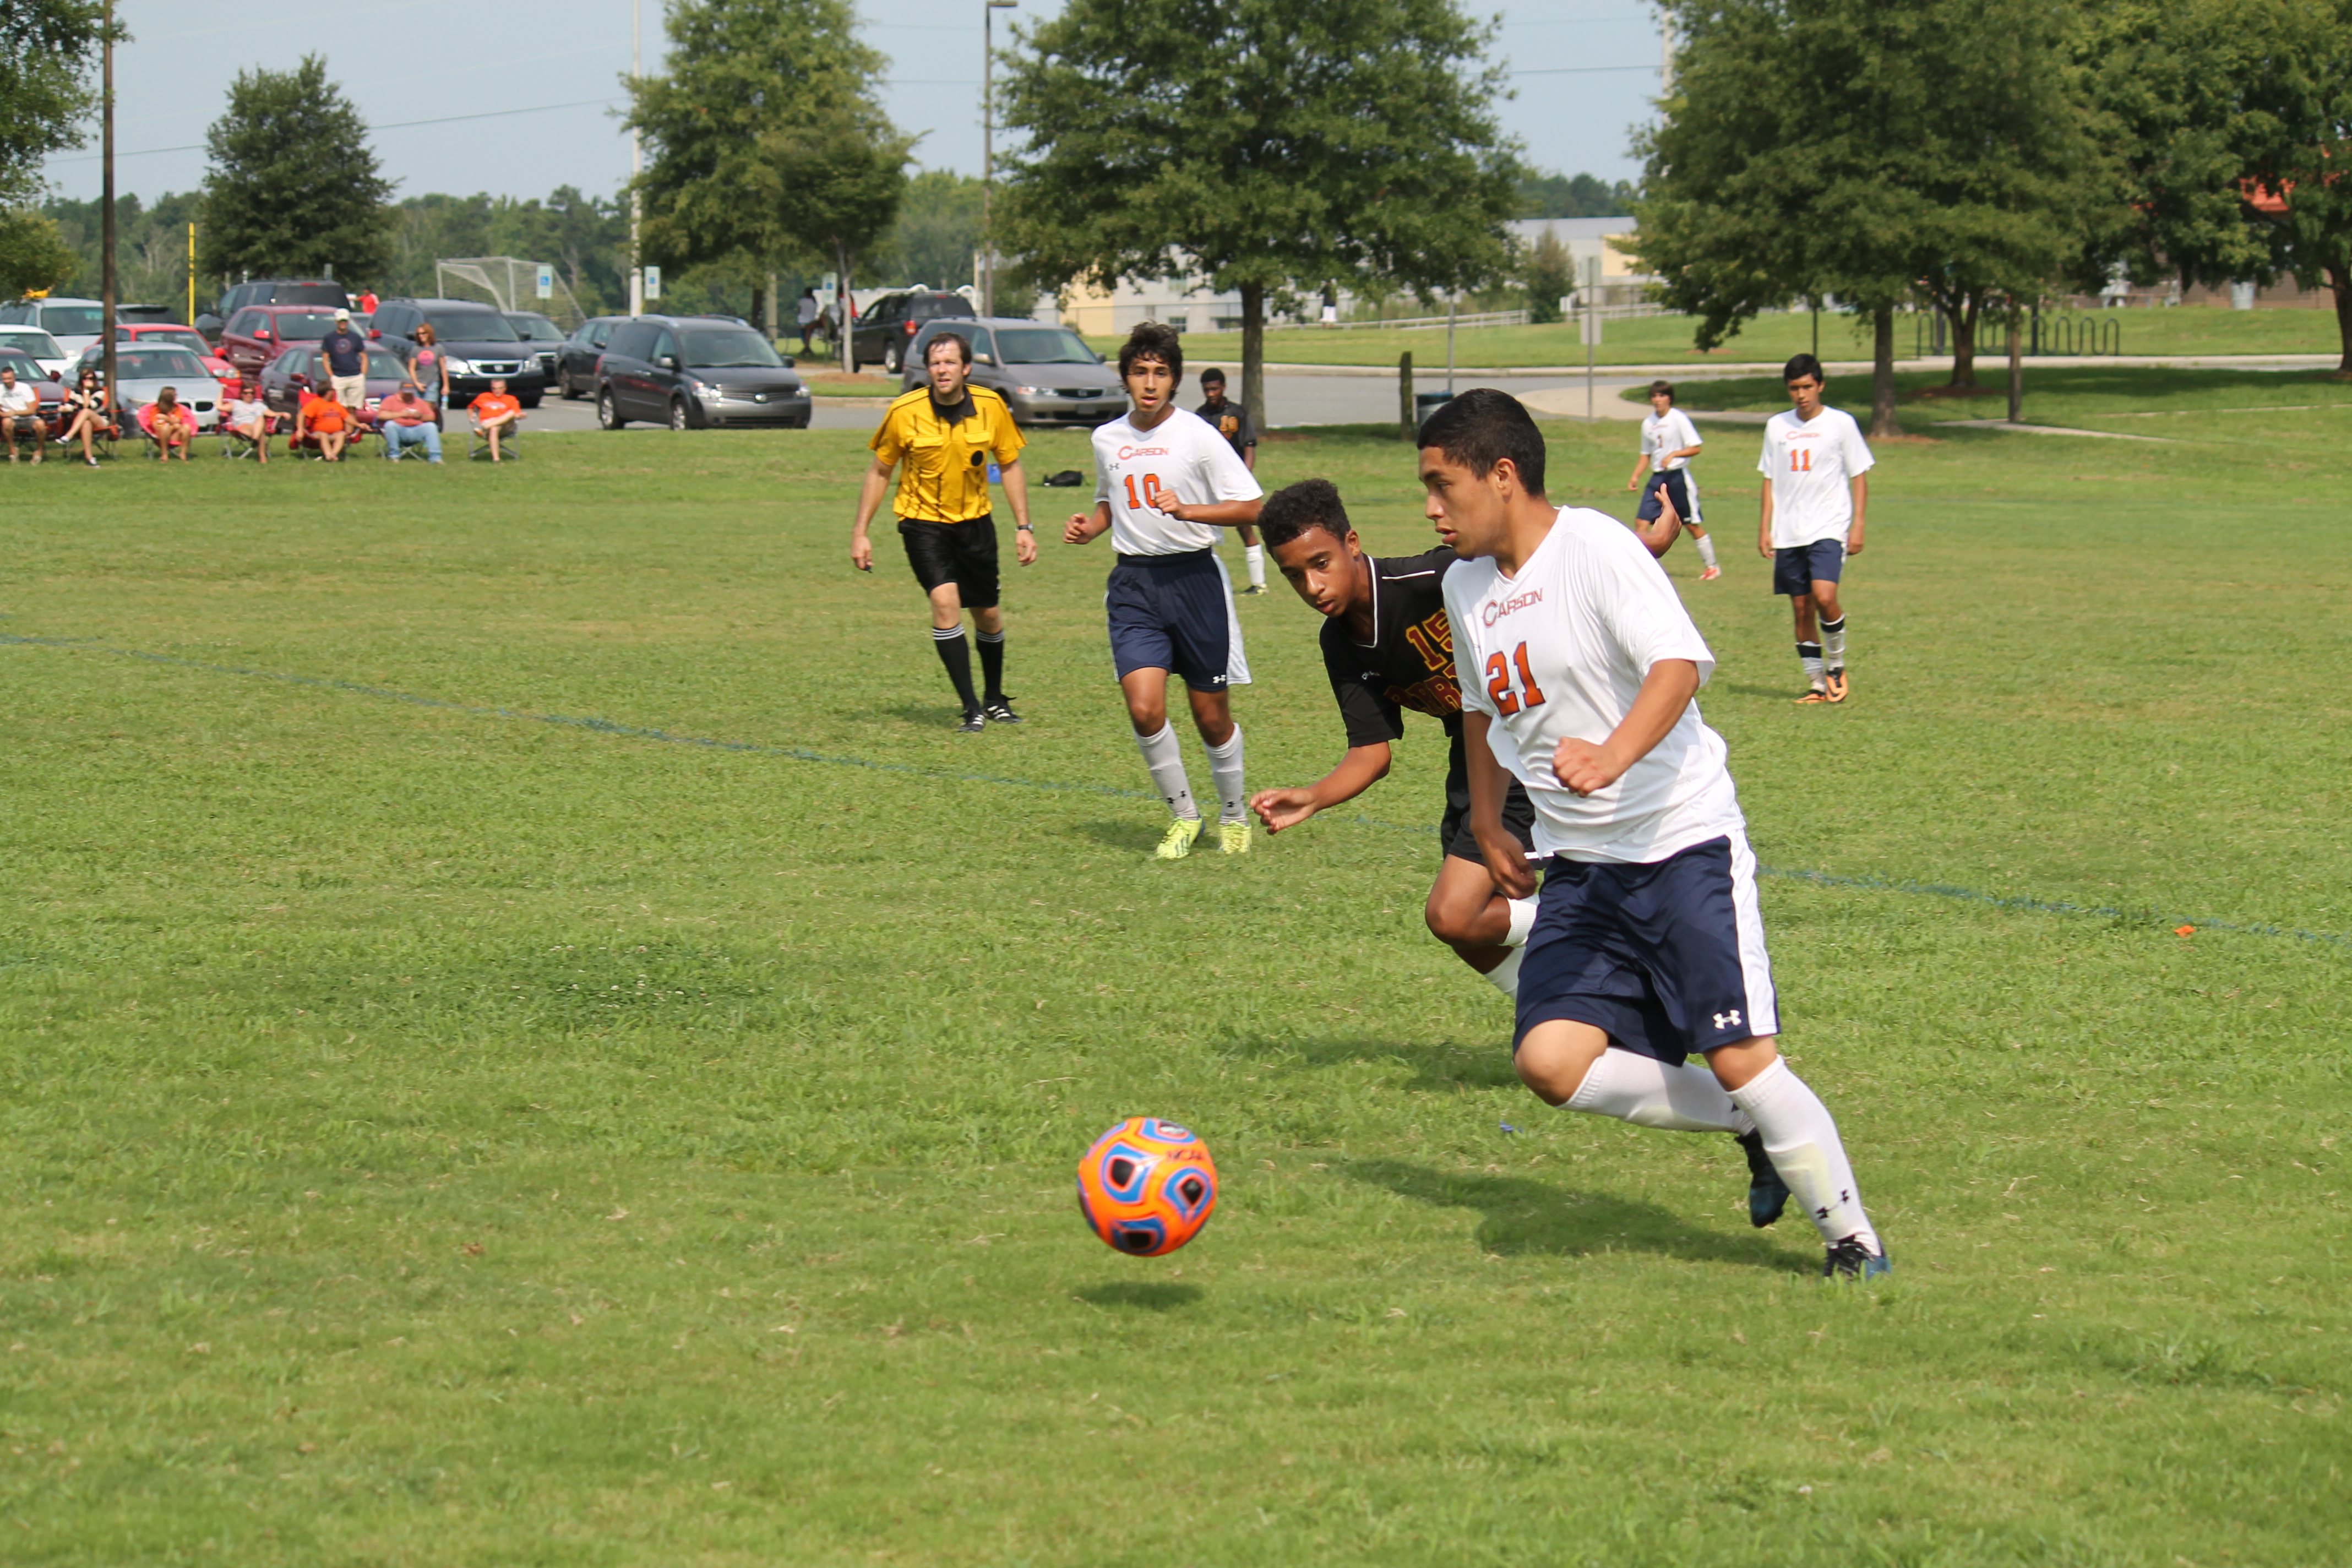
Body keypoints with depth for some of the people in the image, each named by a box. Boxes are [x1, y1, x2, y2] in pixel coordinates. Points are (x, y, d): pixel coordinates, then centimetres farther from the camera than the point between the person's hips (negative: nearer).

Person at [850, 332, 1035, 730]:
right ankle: (971, 708, -17)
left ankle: (995, 699, 34)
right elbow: (879, 472, -2)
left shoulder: (991, 407, -10)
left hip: (975, 520, 3)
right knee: (945, 601, -22)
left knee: (989, 615, 10)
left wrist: (1023, 527, 0)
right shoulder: (904, 412, -15)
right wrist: (860, 532, -4)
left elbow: (1010, 466, 4)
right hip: (923, 521, -3)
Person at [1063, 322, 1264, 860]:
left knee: (1212, 715, 5)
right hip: (1133, 583, 3)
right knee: (1144, 707, -14)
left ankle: (1234, 815, 28)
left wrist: (1186, 509, -21)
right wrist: (1089, 527, 6)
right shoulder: (1107, 439, 8)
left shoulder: (1197, 436, -7)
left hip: (1195, 578, -3)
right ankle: (1183, 815, 4)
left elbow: (1251, 507, -9)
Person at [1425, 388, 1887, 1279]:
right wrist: (1486, 823, 32)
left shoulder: (1595, 547, -14)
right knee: (1551, 1062, -12)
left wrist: (1613, 756, -44)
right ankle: (1754, 1128, 8)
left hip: (1684, 840, -7)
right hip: (1582, 868, 7)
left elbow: (1679, 663, -28)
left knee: (1741, 1056, -13)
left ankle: (1852, 1238, 6)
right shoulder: (1466, 587, 10)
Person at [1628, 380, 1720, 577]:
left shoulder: (1679, 419, -8)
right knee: (1642, 521, -7)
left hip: (1678, 476, -5)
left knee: (1691, 524, 1)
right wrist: (1635, 476, 7)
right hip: (1657, 478, 5)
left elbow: (1695, 448, -12)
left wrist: (1673, 455, -25)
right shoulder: (1648, 423, 9)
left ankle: (1712, 567, 15)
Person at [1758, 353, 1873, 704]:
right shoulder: (1777, 426, 10)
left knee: (1824, 596, -21)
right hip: (1788, 534, 4)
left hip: (1829, 529, -4)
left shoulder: (1841, 424, 0)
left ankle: (1837, 665, 0)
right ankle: (1817, 683, 11)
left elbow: (1859, 476, 2)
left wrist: (1857, 526, -5)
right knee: (1801, 608, 3)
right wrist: (1765, 528, 9)